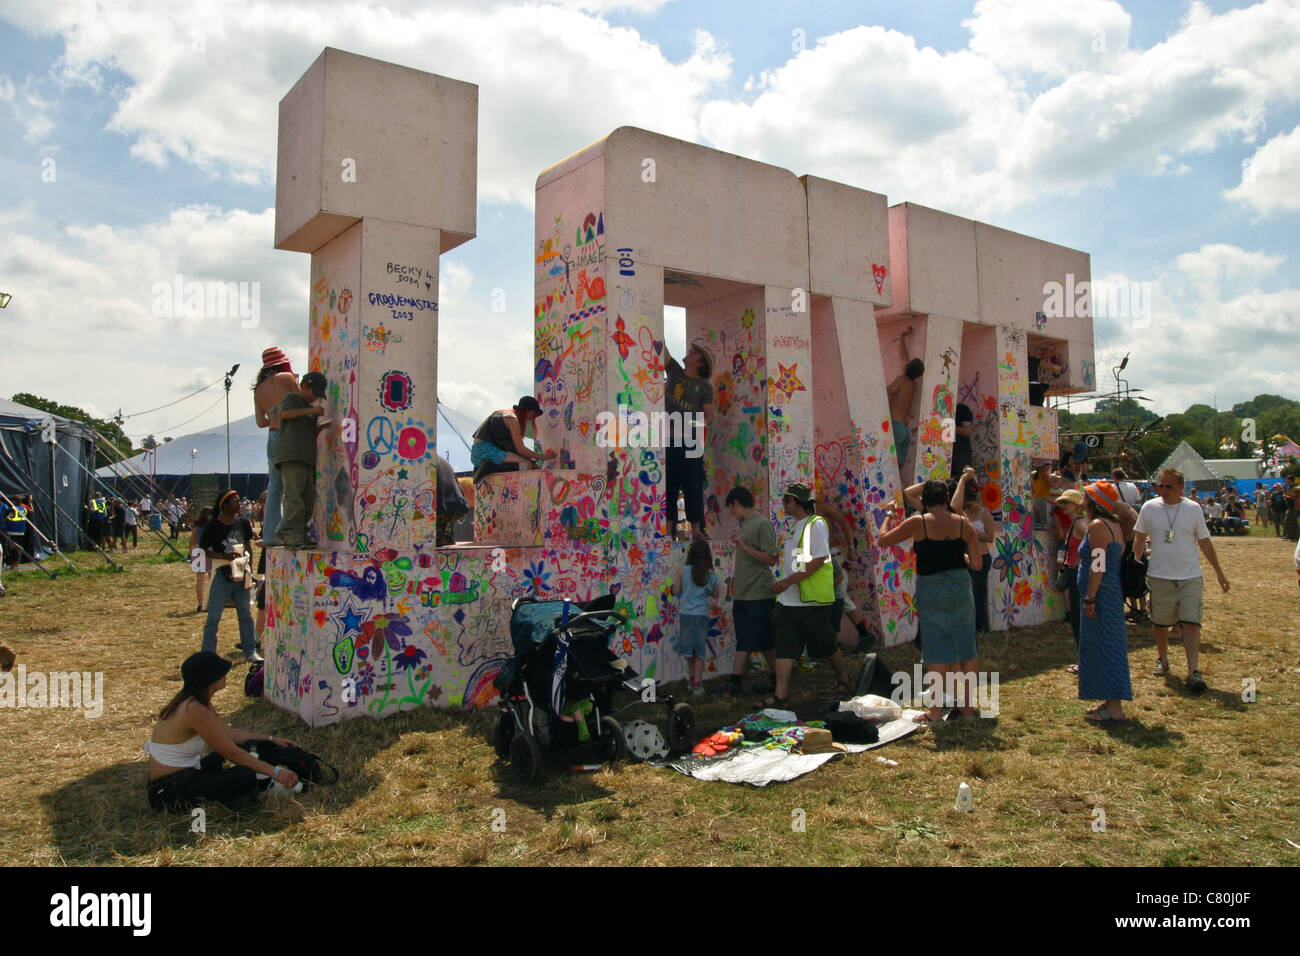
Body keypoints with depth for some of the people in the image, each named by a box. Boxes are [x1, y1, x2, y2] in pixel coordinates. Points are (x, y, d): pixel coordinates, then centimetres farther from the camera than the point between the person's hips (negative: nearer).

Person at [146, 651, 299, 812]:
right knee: (246, 776, -27)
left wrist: (270, 740, 15)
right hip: (171, 793, -11)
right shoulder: (194, 710, -24)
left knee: (250, 745, 14)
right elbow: (231, 752, -20)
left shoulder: (200, 702, 5)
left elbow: (231, 734, 15)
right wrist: (275, 772, -16)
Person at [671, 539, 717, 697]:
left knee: (688, 649, 16)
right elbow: (715, 595, 8)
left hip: (685, 614, 0)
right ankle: (697, 684, 0)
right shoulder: (711, 574, -3)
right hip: (702, 615, 0)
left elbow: (676, 591, 0)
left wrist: (676, 575, 15)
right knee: (699, 651, 6)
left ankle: (692, 678, 25)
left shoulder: (683, 570, -6)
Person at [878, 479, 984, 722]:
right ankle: (967, 704, 25)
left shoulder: (918, 523, -9)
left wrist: (889, 515, 13)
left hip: (930, 588, -2)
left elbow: (882, 541, 0)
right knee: (966, 646, 15)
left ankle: (936, 709, 10)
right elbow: (977, 563, 1)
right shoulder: (964, 523, 0)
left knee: (936, 649, 5)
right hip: (961, 586, 3)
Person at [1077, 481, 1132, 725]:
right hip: (1113, 592, 10)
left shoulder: (1097, 526, -15)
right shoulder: (1114, 525, 14)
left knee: (1102, 647, -6)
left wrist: (1090, 598, -20)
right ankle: (1112, 703, 22)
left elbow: (1098, 566, -20)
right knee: (1109, 646, 15)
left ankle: (1114, 711, -4)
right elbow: (1116, 558, 17)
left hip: (1102, 594, -10)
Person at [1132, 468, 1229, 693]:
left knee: (1192, 623, -9)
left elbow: (1205, 542, 9)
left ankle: (1193, 671, -11)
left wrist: (1219, 572, 12)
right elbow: (1139, 538, 8)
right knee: (1160, 623, 11)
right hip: (1159, 577, 0)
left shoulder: (1192, 509, 1)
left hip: (1190, 577, 0)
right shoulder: (1149, 508, -1)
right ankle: (1162, 659, 33)